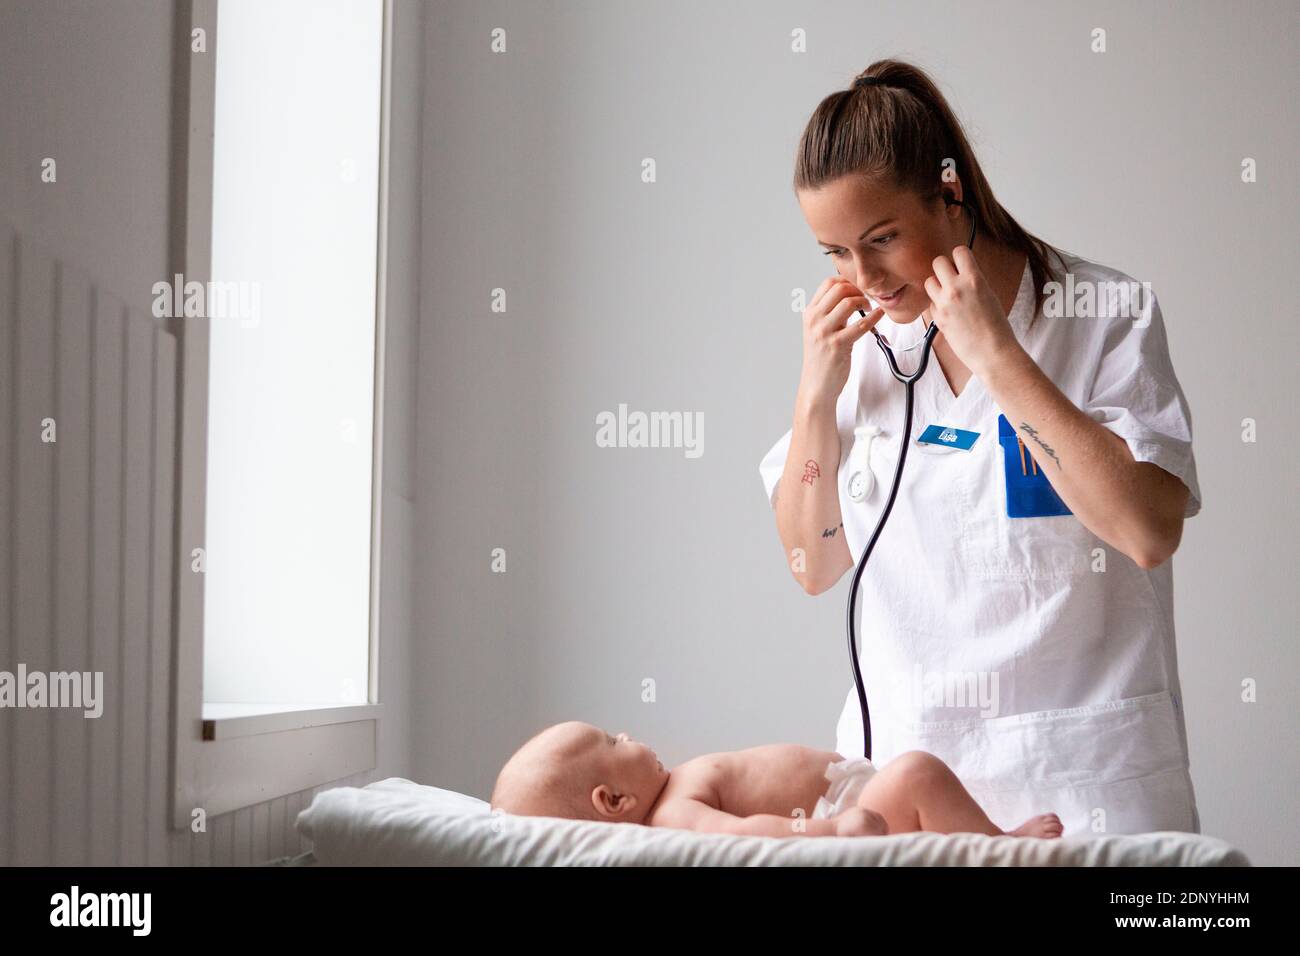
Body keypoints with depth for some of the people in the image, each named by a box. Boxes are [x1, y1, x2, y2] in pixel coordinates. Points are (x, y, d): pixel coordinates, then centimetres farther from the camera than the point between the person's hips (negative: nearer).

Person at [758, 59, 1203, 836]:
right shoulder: (862, 340, 6)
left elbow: (1150, 531, -21)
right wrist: (817, 392, -5)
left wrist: (994, 353, -19)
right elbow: (816, 567, 9)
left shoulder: (1107, 315, -7)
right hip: (901, 756, 4)